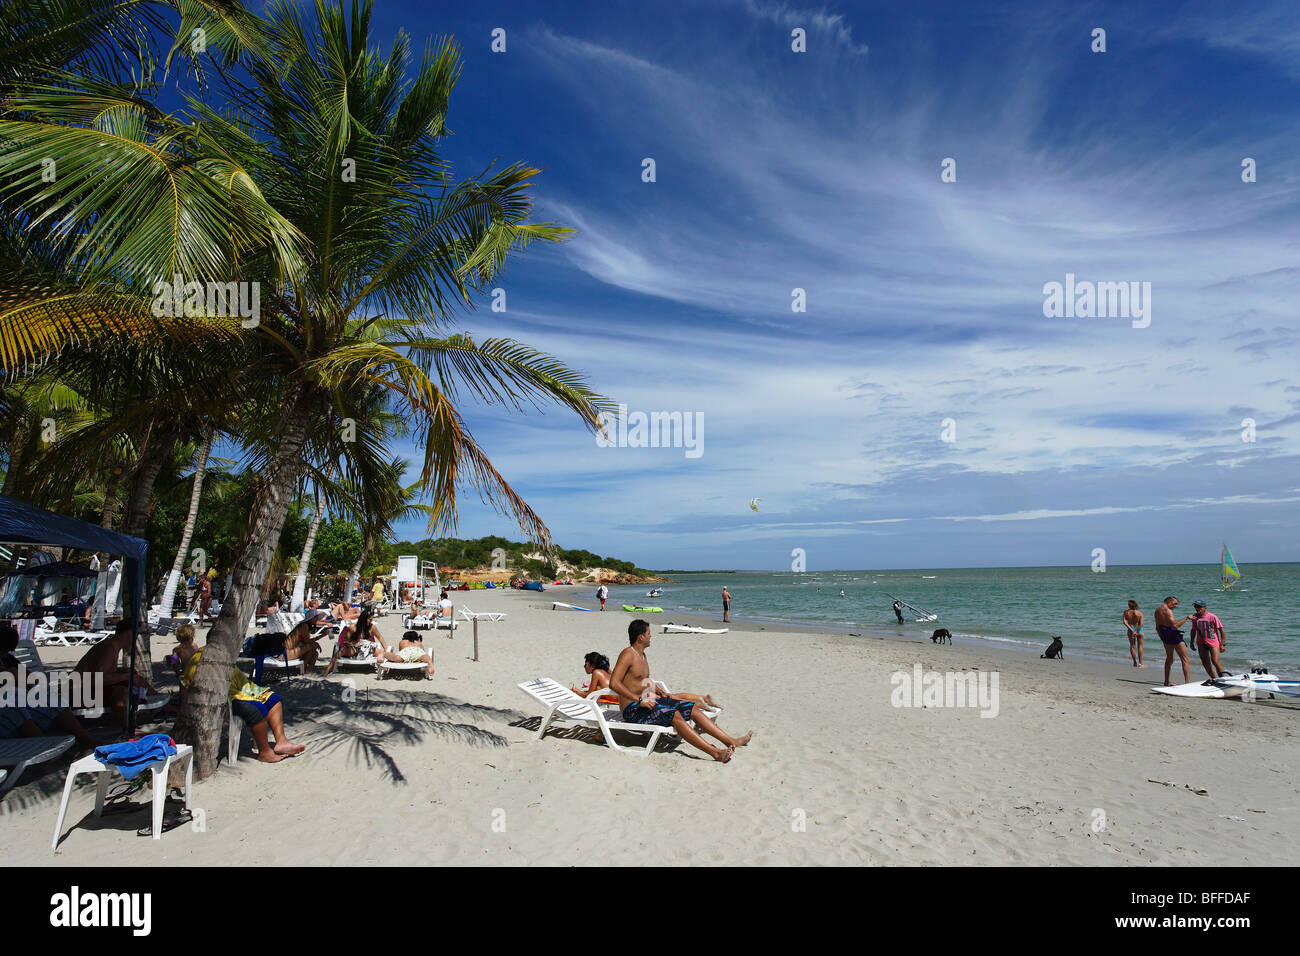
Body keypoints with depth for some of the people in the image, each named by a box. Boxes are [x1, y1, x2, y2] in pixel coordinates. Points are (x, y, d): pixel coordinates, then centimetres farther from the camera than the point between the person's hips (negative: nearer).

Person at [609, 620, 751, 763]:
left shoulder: (642, 655, 17)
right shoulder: (628, 654, -13)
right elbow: (614, 683, -25)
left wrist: (661, 693, 20)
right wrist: (639, 700, -28)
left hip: (649, 701, 10)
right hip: (633, 709, -10)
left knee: (692, 708, -3)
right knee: (674, 715, -30)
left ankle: (731, 741, -6)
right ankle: (715, 753, -35)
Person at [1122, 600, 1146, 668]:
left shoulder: (1126, 612, -7)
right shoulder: (1140, 613, -11)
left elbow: (1125, 622, -15)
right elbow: (1141, 623, -19)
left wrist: (1132, 630, -15)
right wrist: (1136, 632, -17)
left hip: (1130, 630, 1)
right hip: (1139, 630, -1)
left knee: (1132, 646, 13)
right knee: (1140, 646, 8)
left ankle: (1135, 662, 16)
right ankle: (1140, 663, 8)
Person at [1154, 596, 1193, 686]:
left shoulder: (1157, 610, 12)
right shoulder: (1167, 611, -17)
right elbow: (1175, 625, -27)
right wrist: (1186, 618, -21)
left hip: (1164, 634, 9)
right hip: (1172, 634, -9)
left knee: (1169, 658, 21)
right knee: (1185, 659, -6)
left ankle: (1166, 681, 24)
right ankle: (1188, 682, -15)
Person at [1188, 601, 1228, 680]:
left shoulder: (1212, 617, -9)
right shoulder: (1194, 617, 4)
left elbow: (1222, 631, -6)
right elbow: (1193, 630, 17)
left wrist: (1222, 644, -11)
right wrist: (1192, 642, 16)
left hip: (1213, 642, -5)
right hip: (1201, 643, 5)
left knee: (1215, 661, -17)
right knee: (1205, 663, 5)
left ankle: (1223, 677, -4)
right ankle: (1214, 679, 16)